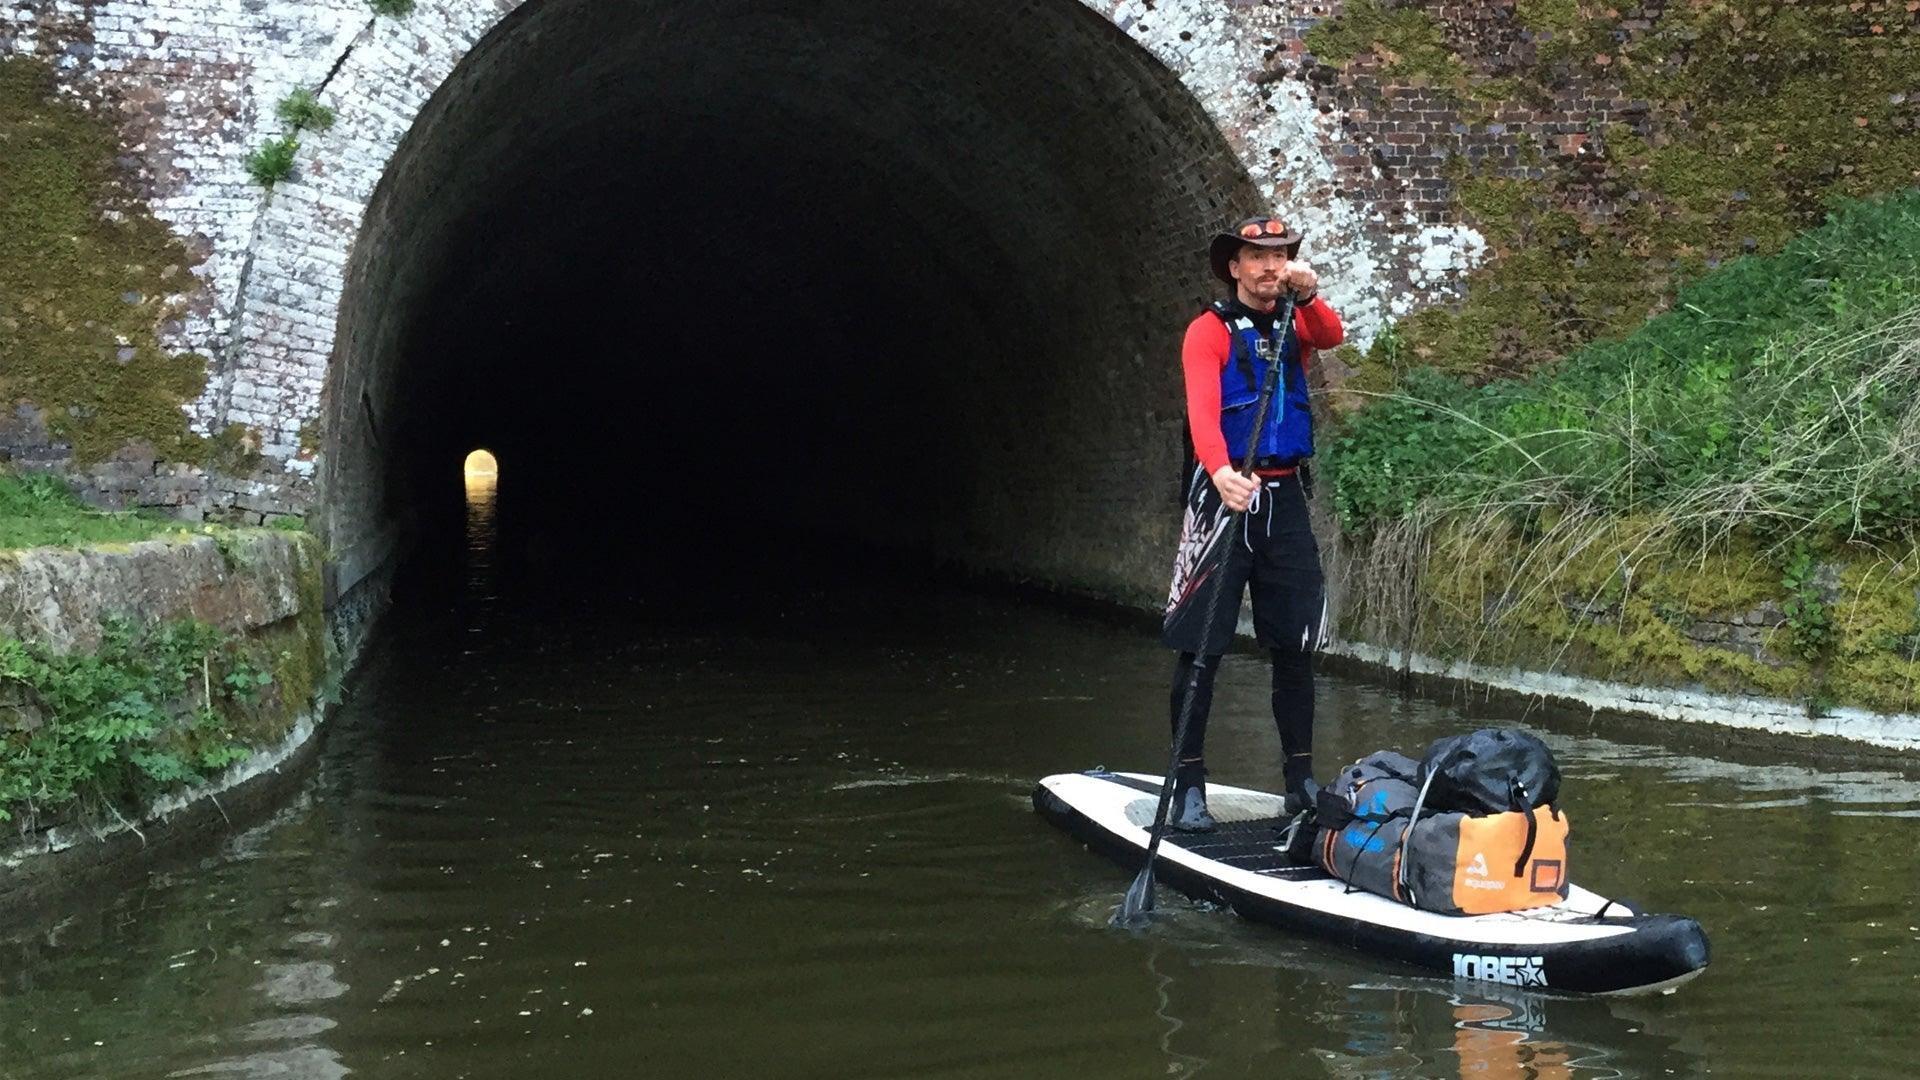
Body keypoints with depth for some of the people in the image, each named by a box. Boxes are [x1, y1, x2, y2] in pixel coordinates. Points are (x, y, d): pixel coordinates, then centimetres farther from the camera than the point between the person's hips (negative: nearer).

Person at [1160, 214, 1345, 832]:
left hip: (1286, 498, 5)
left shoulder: (1297, 324, 11)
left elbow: (1332, 336, -13)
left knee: (1295, 645, 7)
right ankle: (1188, 786, -2)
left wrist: (1307, 295, -34)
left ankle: (1301, 781, 15)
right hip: (1225, 495, -5)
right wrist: (1222, 474, -39)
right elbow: (1202, 408, -21)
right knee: (1201, 648, -6)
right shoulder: (1210, 331, -4)